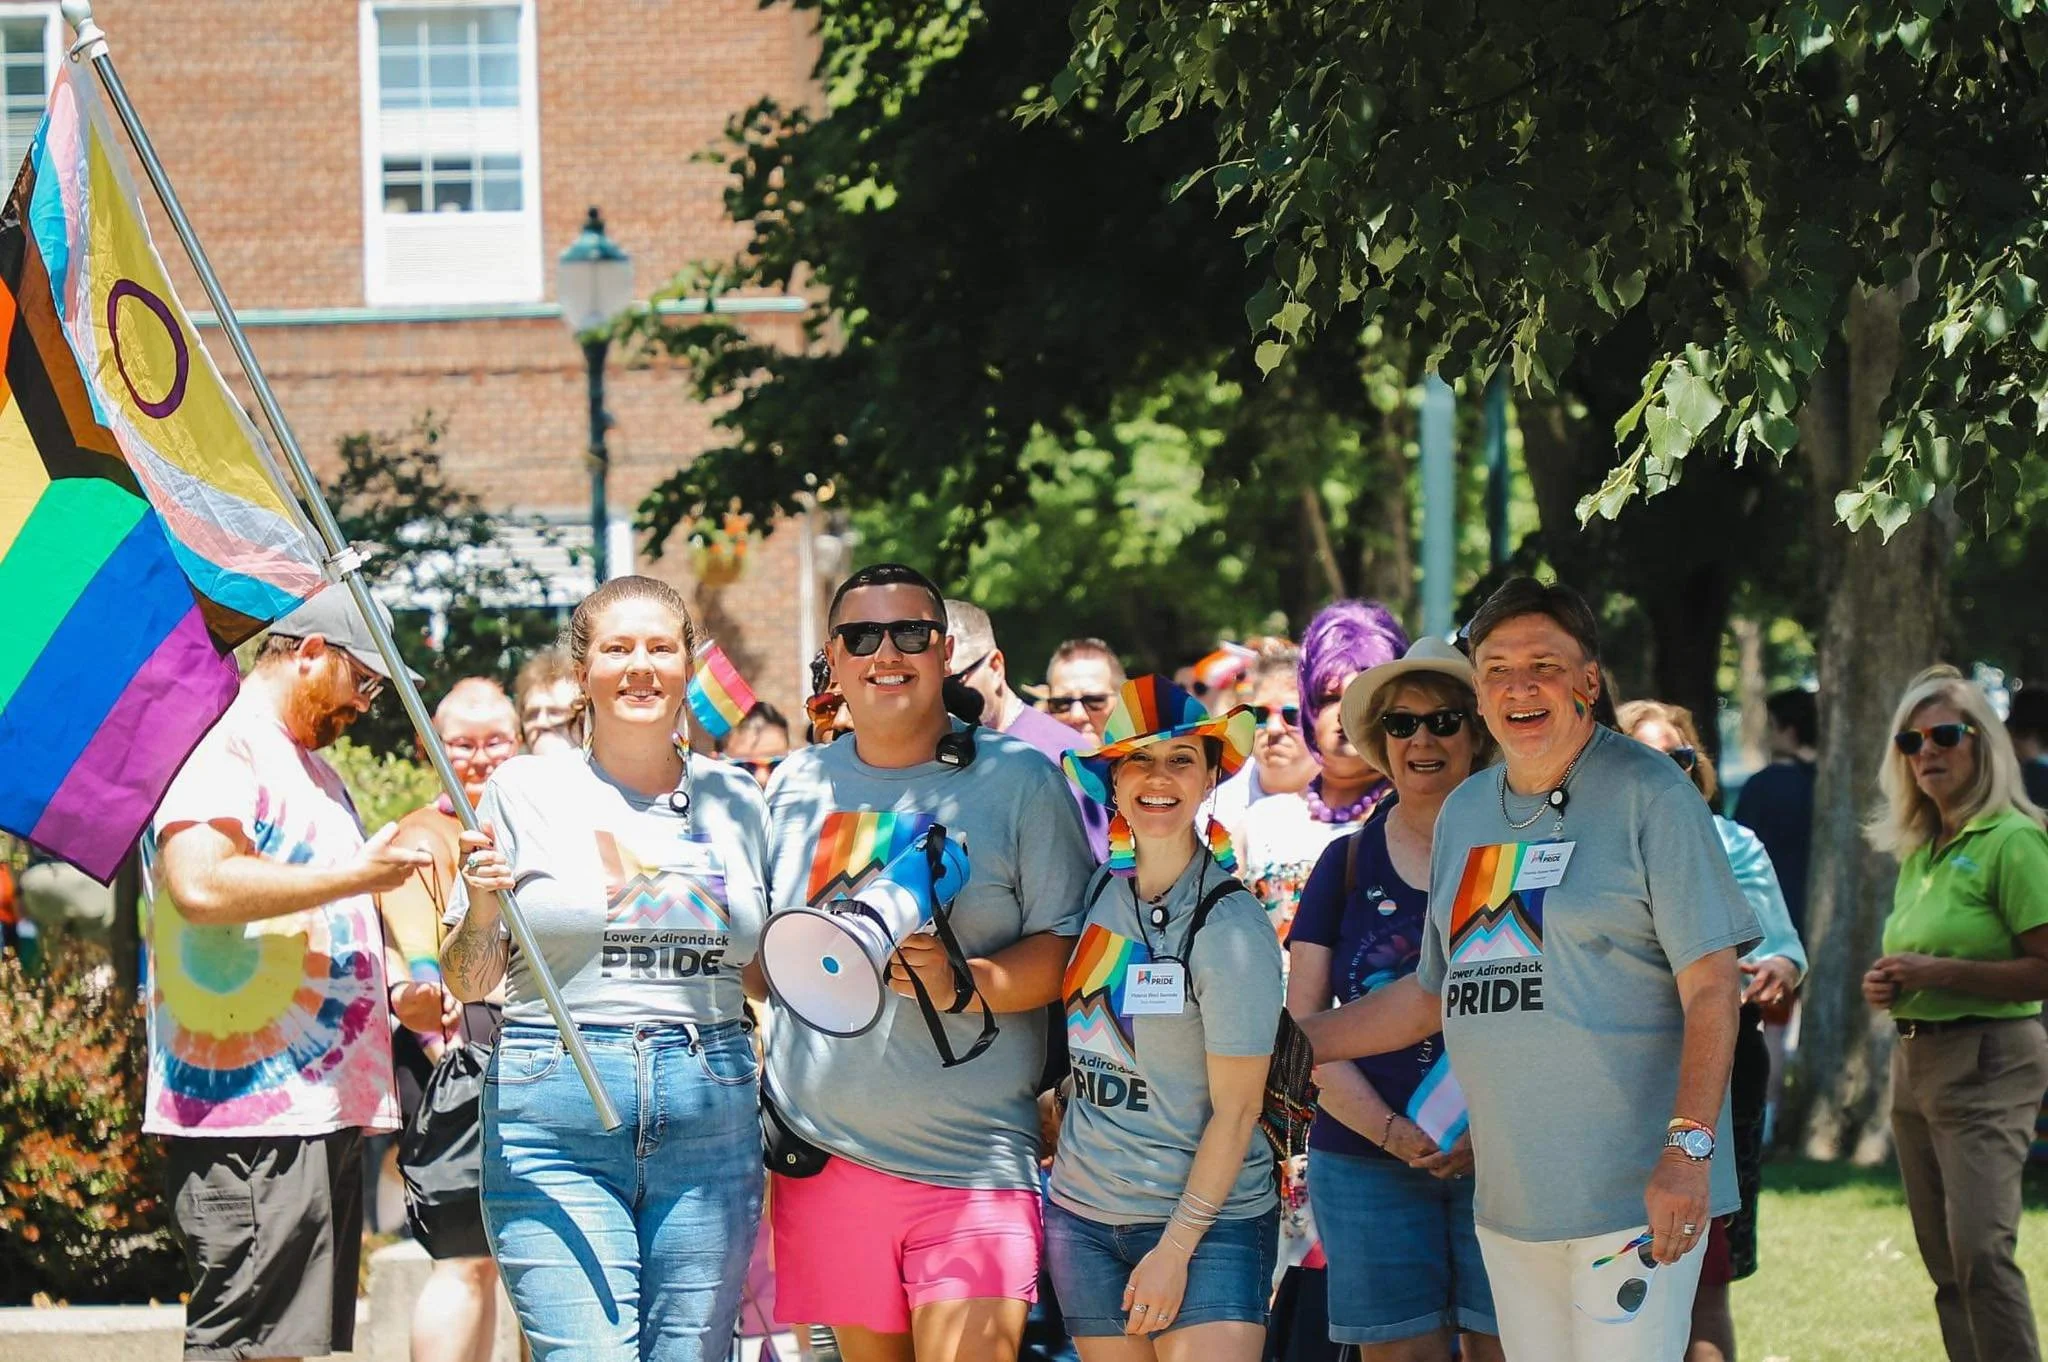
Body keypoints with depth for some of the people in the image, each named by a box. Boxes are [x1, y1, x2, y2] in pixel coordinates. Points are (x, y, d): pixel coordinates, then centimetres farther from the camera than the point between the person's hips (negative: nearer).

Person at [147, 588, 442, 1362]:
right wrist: (356, 875, -17)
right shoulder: (219, 745, -7)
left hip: (326, 1104, 10)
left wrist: (396, 987, 15)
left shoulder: (312, 768, 26)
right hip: (248, 1102, -10)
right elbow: (200, 884, -23)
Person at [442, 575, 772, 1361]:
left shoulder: (736, 803, 13)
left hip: (713, 1126, 3)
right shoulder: (525, 791, 6)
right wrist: (482, 906, -12)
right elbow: (466, 984, 8)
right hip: (557, 1121, -3)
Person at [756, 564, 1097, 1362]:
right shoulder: (796, 786, 12)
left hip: (974, 1167, -4)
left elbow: (1071, 945, -4)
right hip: (826, 1160, 4)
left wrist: (963, 984, -21)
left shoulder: (1018, 779, 1)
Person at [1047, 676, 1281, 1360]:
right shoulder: (1099, 892, 4)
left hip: (1208, 1222, -6)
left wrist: (1175, 1250, -14)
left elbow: (1236, 1110, -13)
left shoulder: (1232, 929, -14)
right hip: (1083, 1213, 6)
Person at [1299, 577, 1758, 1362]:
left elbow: (1711, 986, -11)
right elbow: (1435, 995, 25)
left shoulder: (1649, 795, -5)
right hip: (1507, 1200, 7)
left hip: (1634, 1191, -7)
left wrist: (1688, 1147, -21)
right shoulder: (1464, 813, 16)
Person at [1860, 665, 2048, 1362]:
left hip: (1987, 1061, -9)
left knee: (1980, 1249, -19)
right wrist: (1889, 985, 6)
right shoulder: (1918, 852, 15)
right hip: (1913, 1061, 9)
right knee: (1944, 1261, 8)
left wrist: (1939, 973, -20)